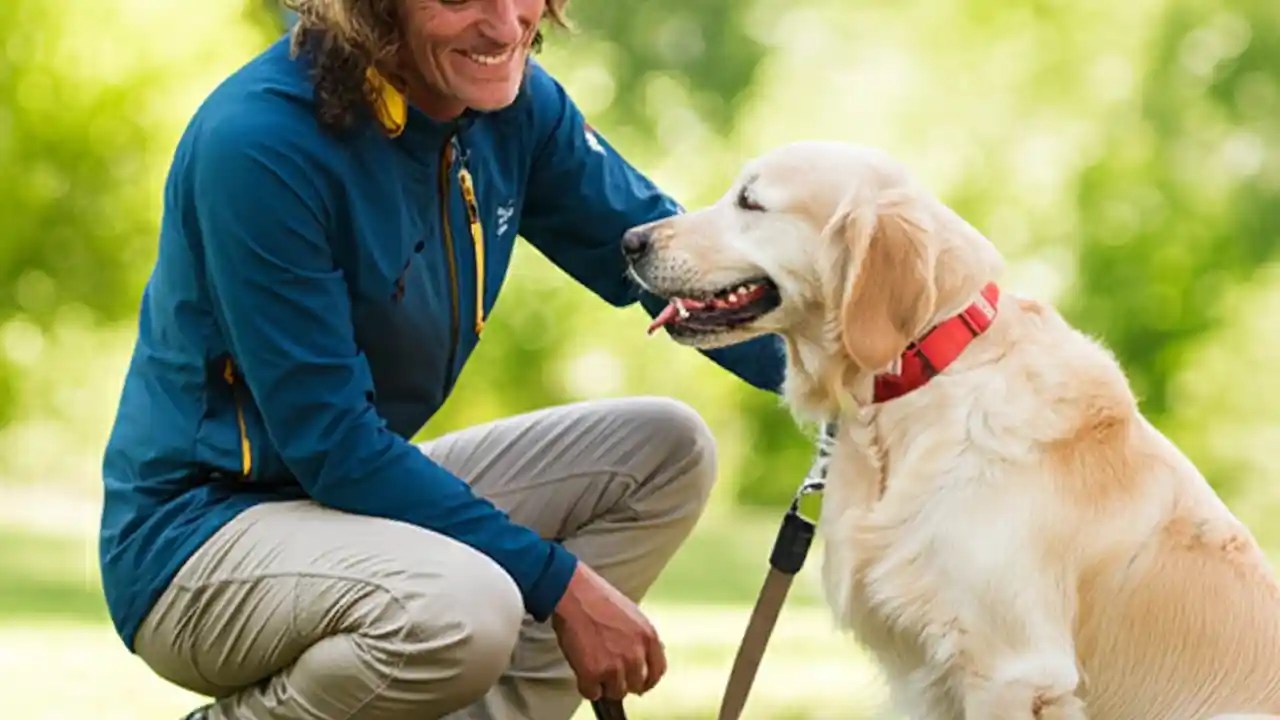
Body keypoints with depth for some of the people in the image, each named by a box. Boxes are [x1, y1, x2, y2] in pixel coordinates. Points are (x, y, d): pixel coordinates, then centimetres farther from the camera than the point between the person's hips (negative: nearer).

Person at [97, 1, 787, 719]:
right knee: (464, 608, -34)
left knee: (669, 449, 1)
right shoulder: (259, 140, -25)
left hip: (368, 482, 8)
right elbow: (330, 443, -24)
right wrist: (558, 581, -24)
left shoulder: (515, 104, -3)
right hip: (203, 522, -8)